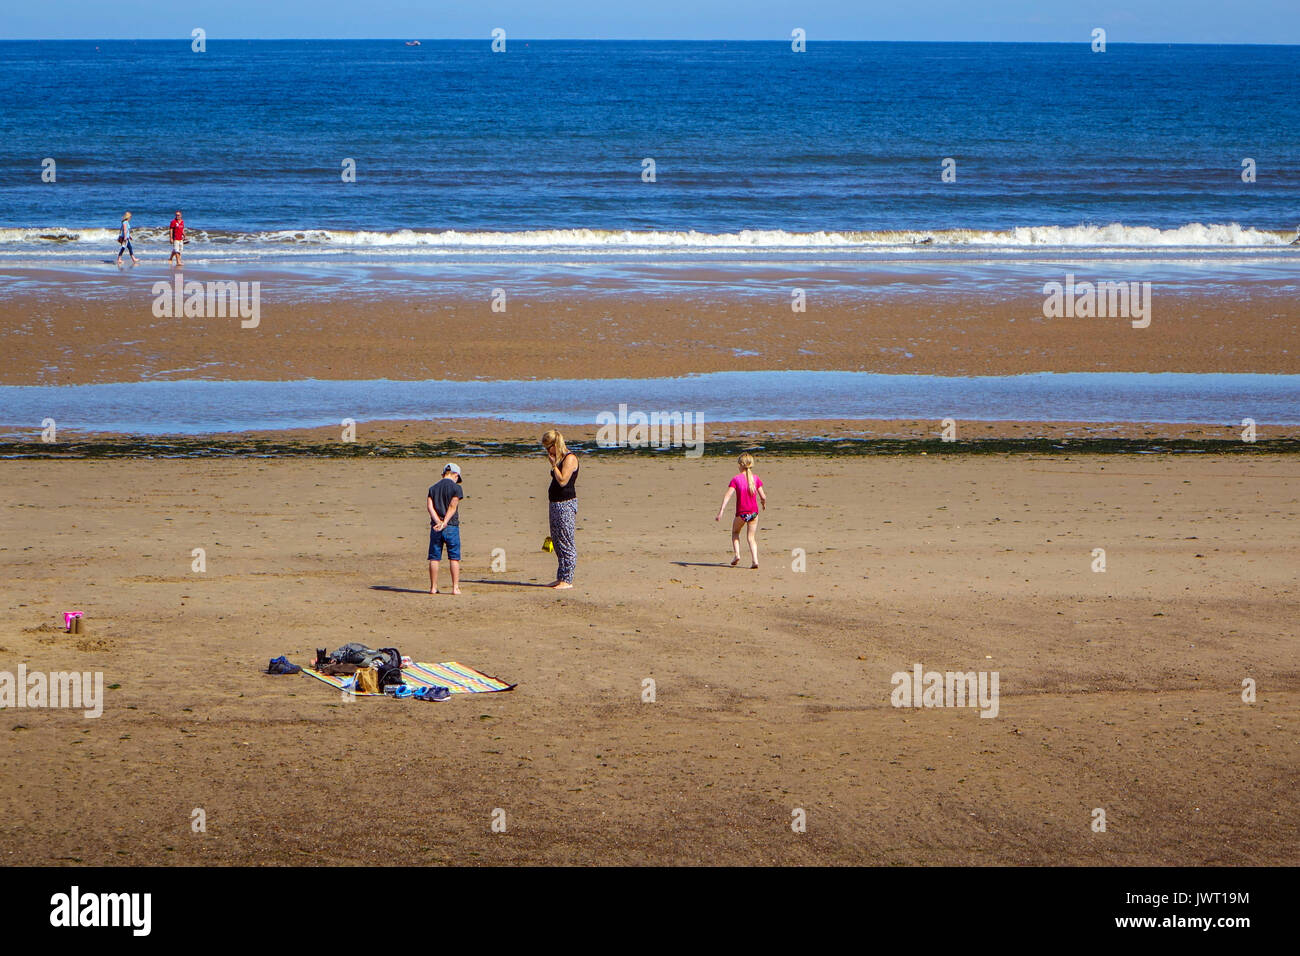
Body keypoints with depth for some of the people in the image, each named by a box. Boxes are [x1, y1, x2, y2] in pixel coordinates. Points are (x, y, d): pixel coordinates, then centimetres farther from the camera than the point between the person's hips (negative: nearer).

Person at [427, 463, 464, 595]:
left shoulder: (433, 488, 9)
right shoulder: (456, 487, -3)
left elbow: (430, 506, -3)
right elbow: (453, 507, -11)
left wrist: (438, 522, -13)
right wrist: (444, 523, -15)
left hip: (435, 526, 3)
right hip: (452, 527, -3)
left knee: (434, 558, 6)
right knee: (454, 558, 2)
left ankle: (433, 587, 7)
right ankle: (455, 587, -1)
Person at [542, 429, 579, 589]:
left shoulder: (570, 458, -12)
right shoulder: (558, 459, 16)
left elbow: (563, 481, -21)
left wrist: (553, 464, -15)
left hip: (566, 504, -10)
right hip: (555, 504, 10)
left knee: (566, 543, -7)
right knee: (557, 543, 13)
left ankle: (567, 580, -5)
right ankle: (560, 578, 19)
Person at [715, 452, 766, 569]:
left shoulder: (736, 479, -7)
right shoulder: (756, 478, 0)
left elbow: (728, 495, -16)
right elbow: (763, 497, -1)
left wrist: (721, 511, -20)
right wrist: (764, 504, 22)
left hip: (741, 513, -2)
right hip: (753, 511, 2)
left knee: (735, 532, 23)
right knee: (751, 537, 9)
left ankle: (737, 554, 6)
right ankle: (755, 560, -7)